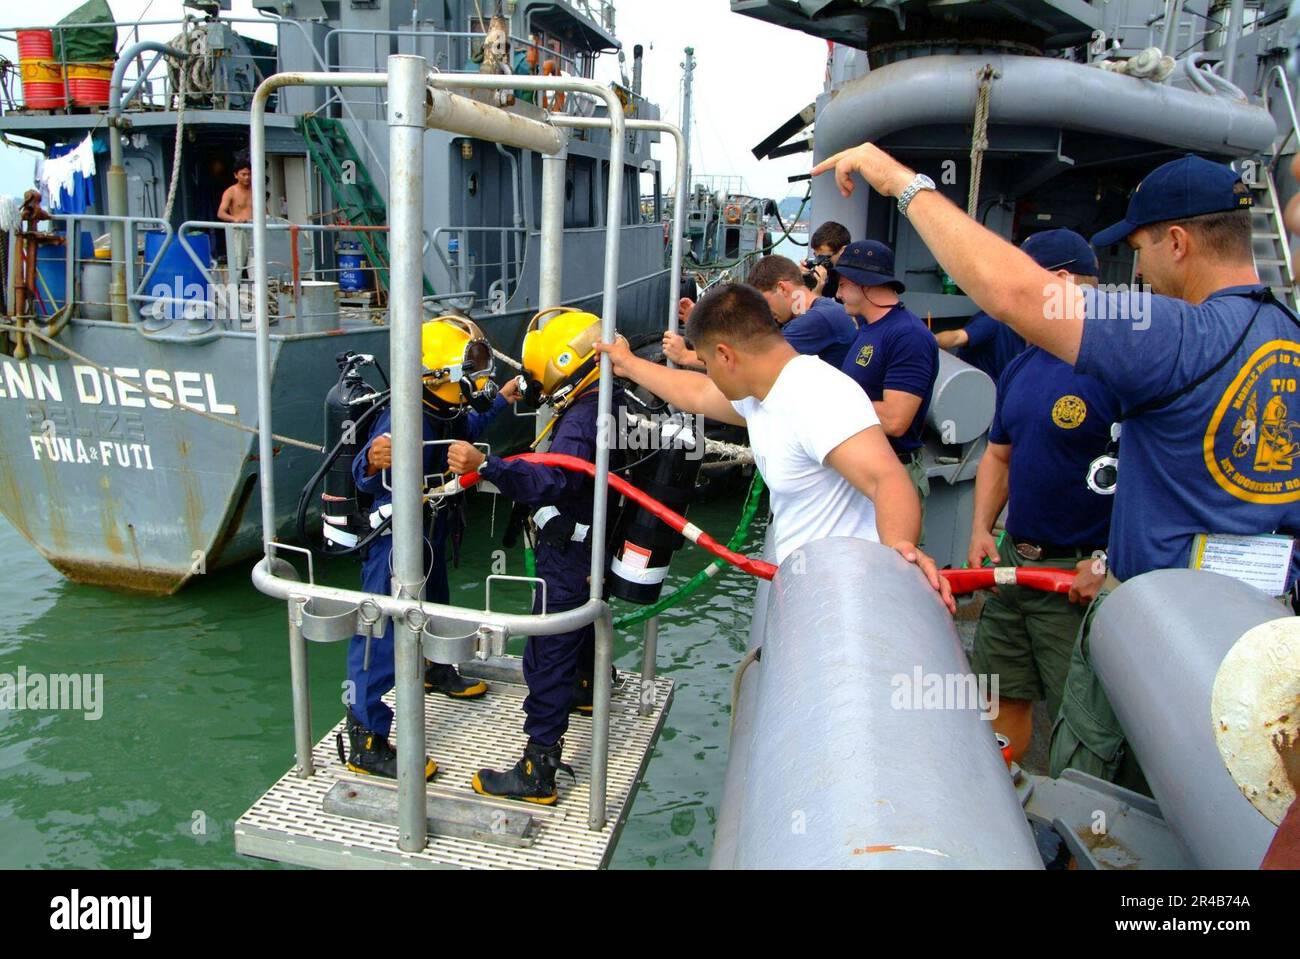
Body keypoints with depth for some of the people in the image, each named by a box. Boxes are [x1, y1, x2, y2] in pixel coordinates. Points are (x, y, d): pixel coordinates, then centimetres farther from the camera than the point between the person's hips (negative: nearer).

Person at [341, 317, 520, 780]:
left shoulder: (447, 411, 0)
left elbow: (467, 428, 25)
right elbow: (372, 480, -37)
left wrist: (500, 402, 31)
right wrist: (372, 463, -59)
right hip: (396, 539, -10)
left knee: (434, 607, 31)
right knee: (382, 633, -6)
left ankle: (435, 672, 58)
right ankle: (366, 743, 1)